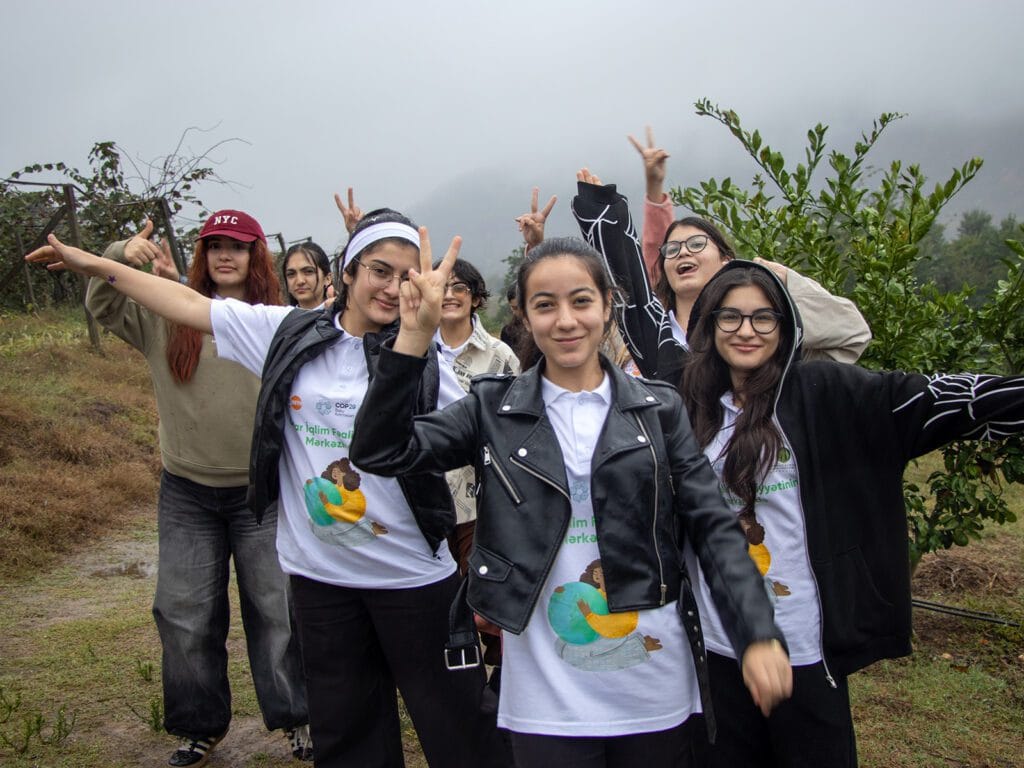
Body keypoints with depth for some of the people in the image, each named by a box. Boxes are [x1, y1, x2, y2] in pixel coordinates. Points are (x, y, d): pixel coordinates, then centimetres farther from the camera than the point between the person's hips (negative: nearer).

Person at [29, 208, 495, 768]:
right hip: (320, 573, 3)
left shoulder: (422, 359, -6)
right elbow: (192, 305, 8)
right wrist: (97, 265, 14)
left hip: (412, 575, -2)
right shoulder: (289, 333, 0)